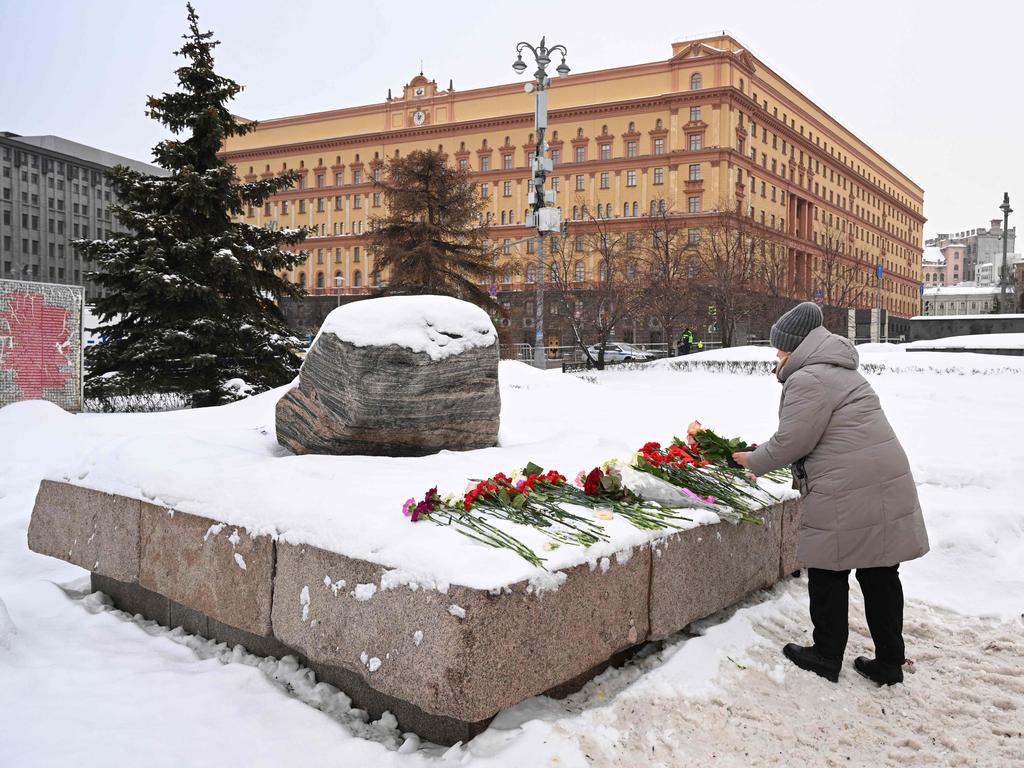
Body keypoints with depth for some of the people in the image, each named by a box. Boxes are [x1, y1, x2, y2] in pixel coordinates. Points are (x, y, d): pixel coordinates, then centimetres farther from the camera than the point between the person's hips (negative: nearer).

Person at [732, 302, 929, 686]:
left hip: (847, 495, -9)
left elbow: (792, 441, -13)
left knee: (828, 574, 6)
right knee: (880, 574, 13)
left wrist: (753, 461, 2)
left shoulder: (807, 380, -12)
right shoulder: (842, 372, 20)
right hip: (887, 487, 9)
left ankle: (826, 657, 19)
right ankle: (889, 663, 22)